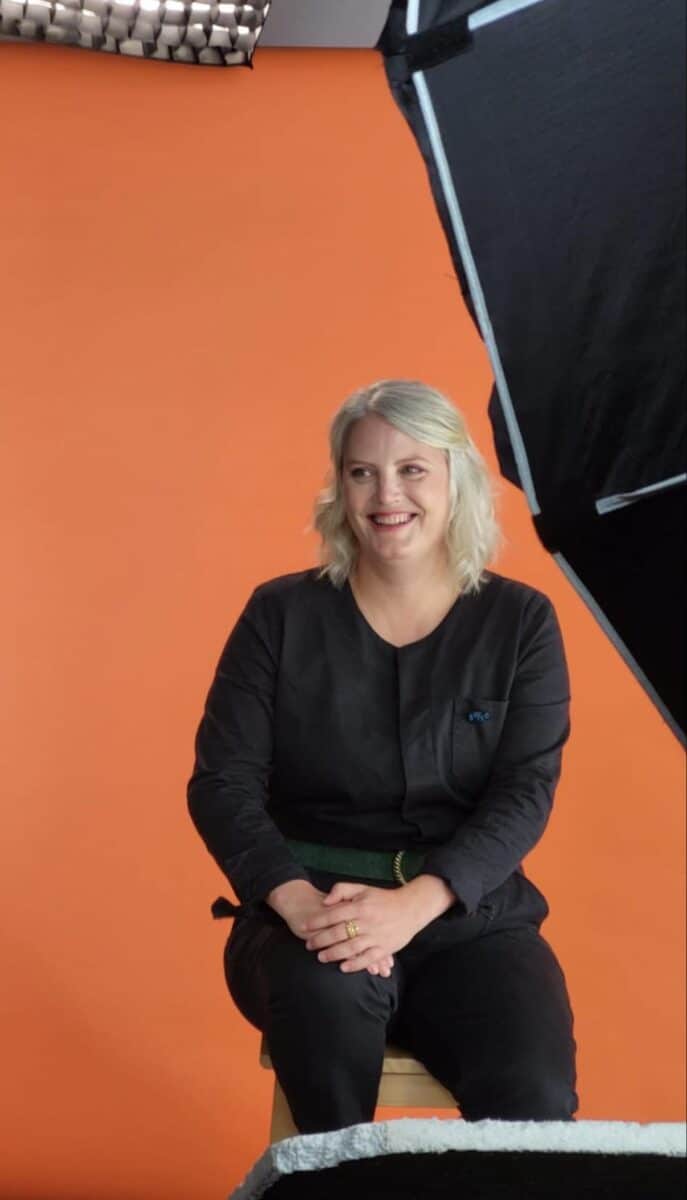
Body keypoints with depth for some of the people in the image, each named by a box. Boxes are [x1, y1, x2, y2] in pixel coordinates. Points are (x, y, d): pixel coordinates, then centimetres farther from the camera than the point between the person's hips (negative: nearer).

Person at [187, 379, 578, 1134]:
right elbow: (221, 784, -3)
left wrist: (413, 904, -23)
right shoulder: (281, 615, 2)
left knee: (534, 1099, -28)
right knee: (329, 994, -36)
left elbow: (524, 794, -6)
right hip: (310, 906, 0)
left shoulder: (520, 622, 3)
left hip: (467, 911, 0)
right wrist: (296, 899, -22)